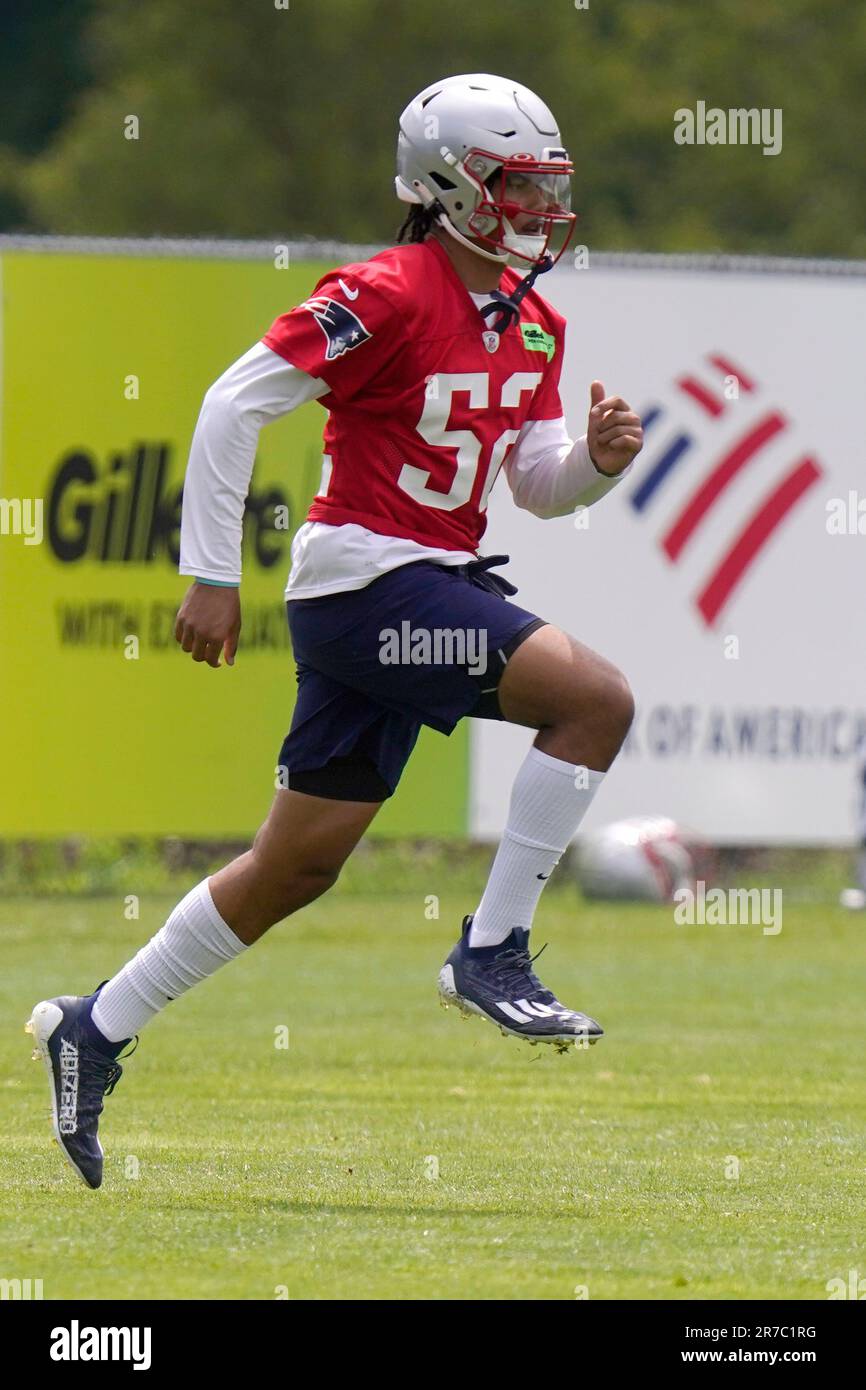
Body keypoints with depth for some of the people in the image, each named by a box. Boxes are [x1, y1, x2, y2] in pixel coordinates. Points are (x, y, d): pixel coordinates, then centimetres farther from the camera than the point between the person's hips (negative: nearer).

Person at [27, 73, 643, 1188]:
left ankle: (93, 1032, 20)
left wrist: (596, 460, -6)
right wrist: (210, 578, -15)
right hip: (369, 578, -9)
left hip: (436, 583, 9)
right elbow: (234, 405, -15)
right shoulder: (388, 297, -15)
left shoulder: (534, 322, 12)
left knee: (299, 864, 11)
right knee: (595, 699, -20)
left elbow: (537, 487, 18)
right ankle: (491, 954, -12)